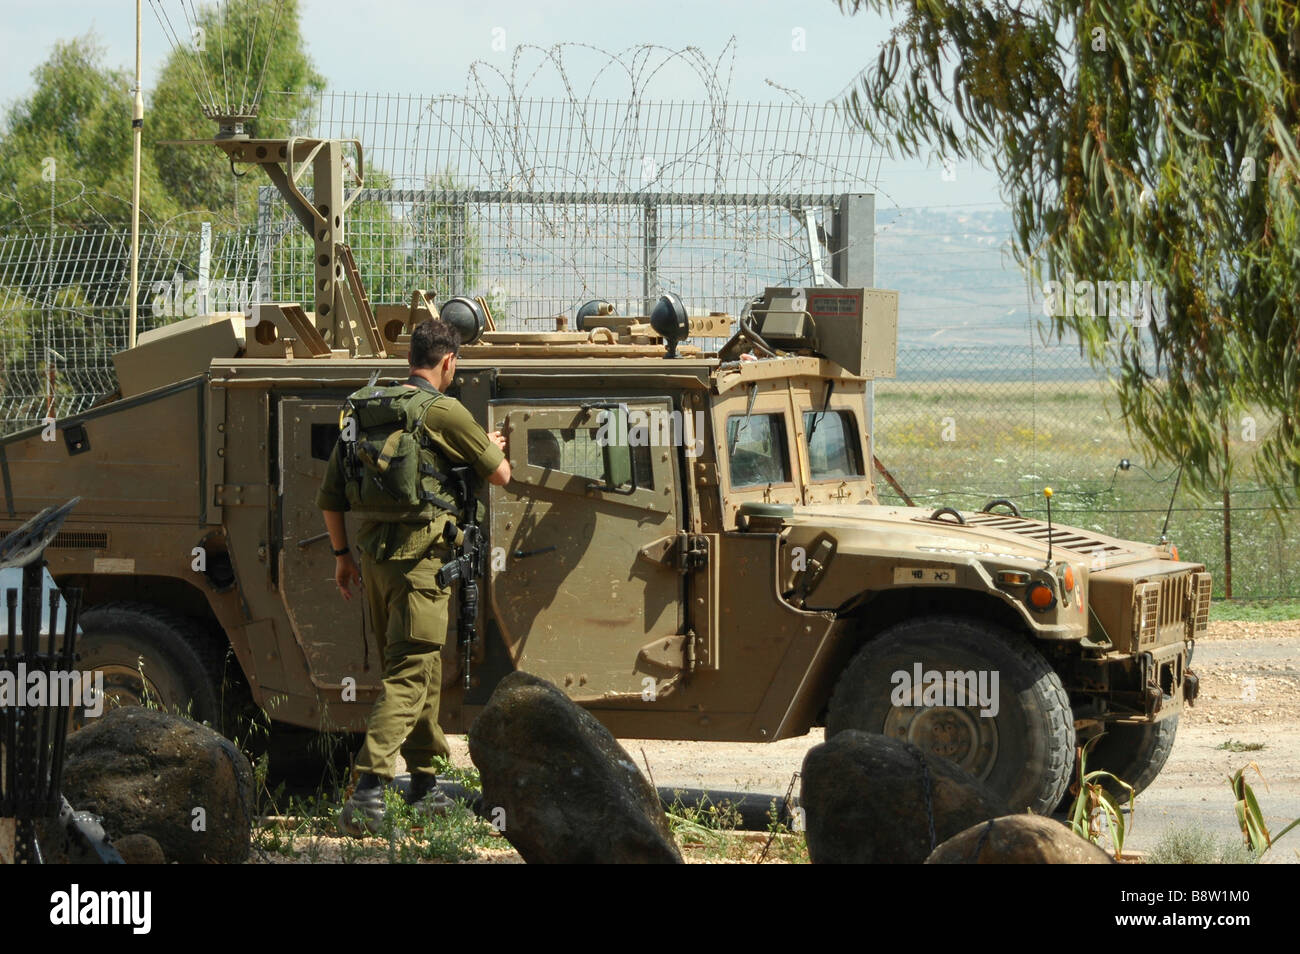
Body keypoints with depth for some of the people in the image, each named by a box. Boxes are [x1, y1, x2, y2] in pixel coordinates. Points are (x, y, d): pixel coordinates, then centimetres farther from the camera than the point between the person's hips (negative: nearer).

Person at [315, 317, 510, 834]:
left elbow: (330, 495, 15)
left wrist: (342, 554, 26)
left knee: (415, 670, 19)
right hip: (420, 557, -7)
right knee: (409, 675, -9)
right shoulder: (444, 413, -8)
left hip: (373, 556, 7)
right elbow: (500, 475, 2)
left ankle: (425, 784, 28)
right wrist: (493, 447, 24)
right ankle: (369, 788, -21)